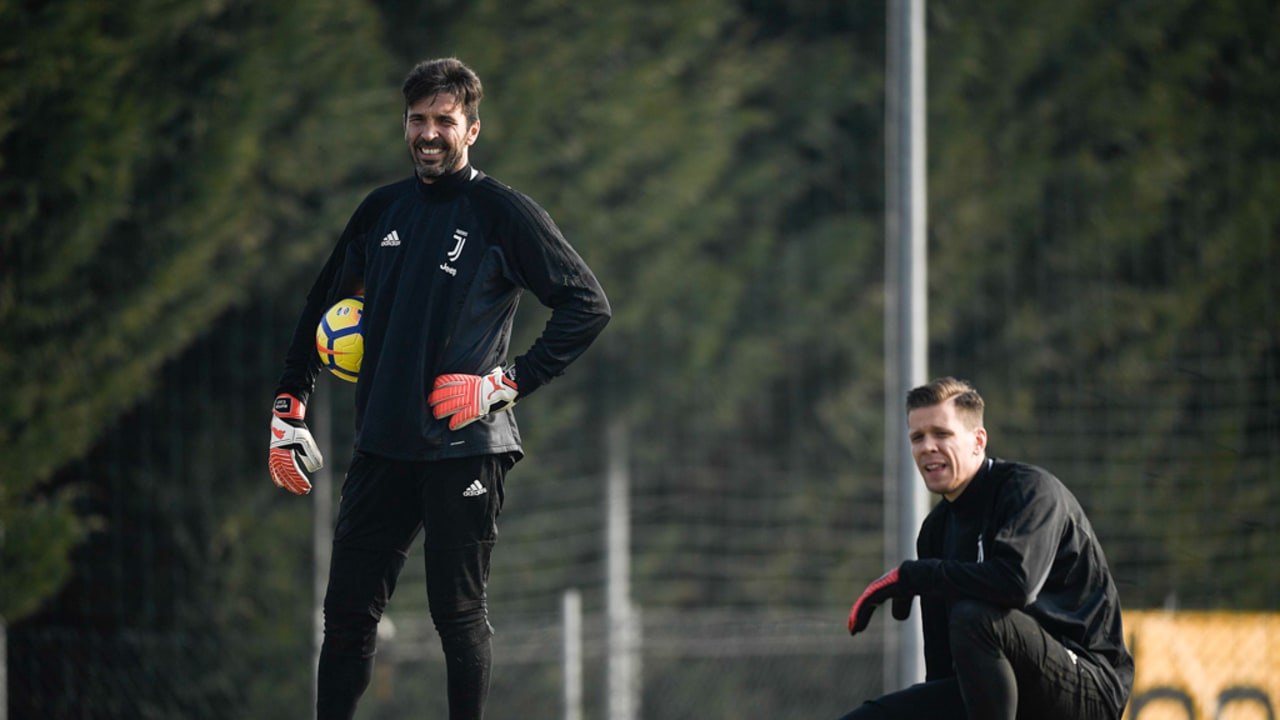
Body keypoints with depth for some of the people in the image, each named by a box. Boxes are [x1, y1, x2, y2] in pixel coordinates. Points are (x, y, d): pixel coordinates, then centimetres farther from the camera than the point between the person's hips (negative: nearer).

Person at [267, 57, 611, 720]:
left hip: (463, 447, -5)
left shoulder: (503, 214, -3)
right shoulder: (381, 211, 13)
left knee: (458, 614, -1)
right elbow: (323, 304, 24)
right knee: (348, 613, 4)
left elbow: (588, 304, -4)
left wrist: (508, 383, -12)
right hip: (382, 446, 5)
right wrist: (288, 407, 18)